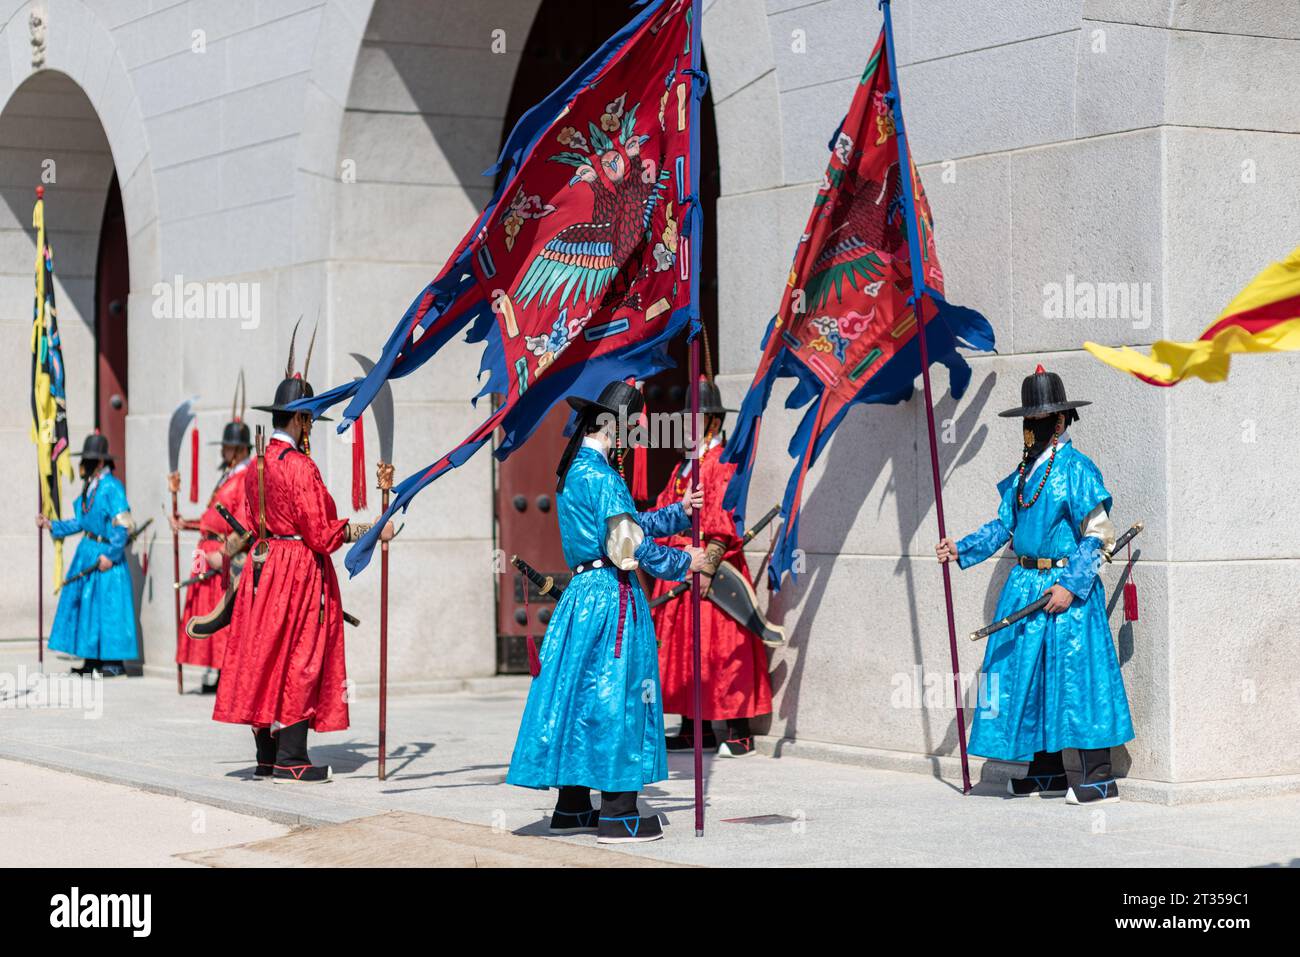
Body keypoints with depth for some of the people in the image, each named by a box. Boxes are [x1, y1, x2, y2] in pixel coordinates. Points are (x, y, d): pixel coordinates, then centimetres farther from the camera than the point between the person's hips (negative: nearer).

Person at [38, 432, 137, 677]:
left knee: (108, 604, -5)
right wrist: (52, 525, 17)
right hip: (87, 550, 9)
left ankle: (114, 662, 0)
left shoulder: (112, 487, -15)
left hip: (105, 553, -9)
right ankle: (92, 659, 17)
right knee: (84, 602, 10)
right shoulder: (89, 486, 11)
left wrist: (110, 555, -20)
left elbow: (123, 526, -18)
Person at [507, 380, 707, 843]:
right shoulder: (600, 476, -16)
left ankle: (572, 806, 19)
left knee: (581, 694, 13)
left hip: (582, 594, 9)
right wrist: (683, 562, -5)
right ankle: (618, 817, -1)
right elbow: (628, 547, -18)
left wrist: (678, 512, 23)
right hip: (613, 597, -9)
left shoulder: (574, 471, 14)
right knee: (616, 697, -4)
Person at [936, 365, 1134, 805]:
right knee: (1027, 673, 11)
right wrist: (960, 549, 8)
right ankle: (1048, 771, 21)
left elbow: (1095, 536, -13)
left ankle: (1100, 777, -6)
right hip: (1025, 585, 9)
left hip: (1066, 587, -9)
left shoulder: (1077, 469, -10)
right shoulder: (1024, 473, 14)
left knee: (1075, 674, -9)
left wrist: (1071, 585, -19)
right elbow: (1004, 526, 19)